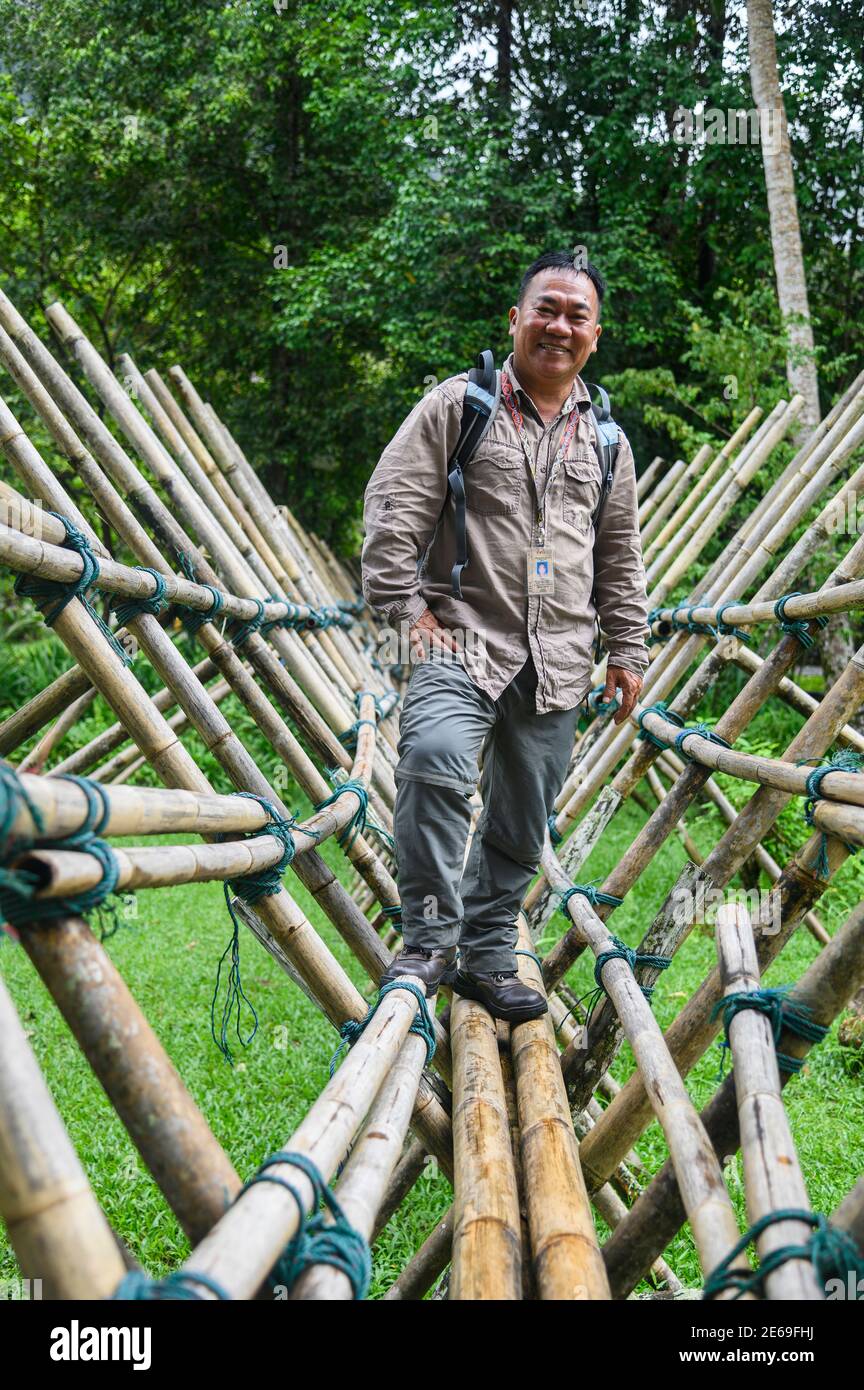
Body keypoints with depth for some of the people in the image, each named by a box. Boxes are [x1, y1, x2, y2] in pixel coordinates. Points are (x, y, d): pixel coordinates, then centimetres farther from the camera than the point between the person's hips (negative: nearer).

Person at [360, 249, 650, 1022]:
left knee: (522, 821, 8)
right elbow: (393, 507, -3)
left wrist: (628, 648, 17)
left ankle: (487, 957, 24)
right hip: (464, 639, -5)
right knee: (438, 763, -30)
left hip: (559, 662, 5)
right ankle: (429, 941, -15)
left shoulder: (605, 438, 17)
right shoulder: (459, 405, 2)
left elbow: (620, 556, 23)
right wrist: (405, 606, -11)